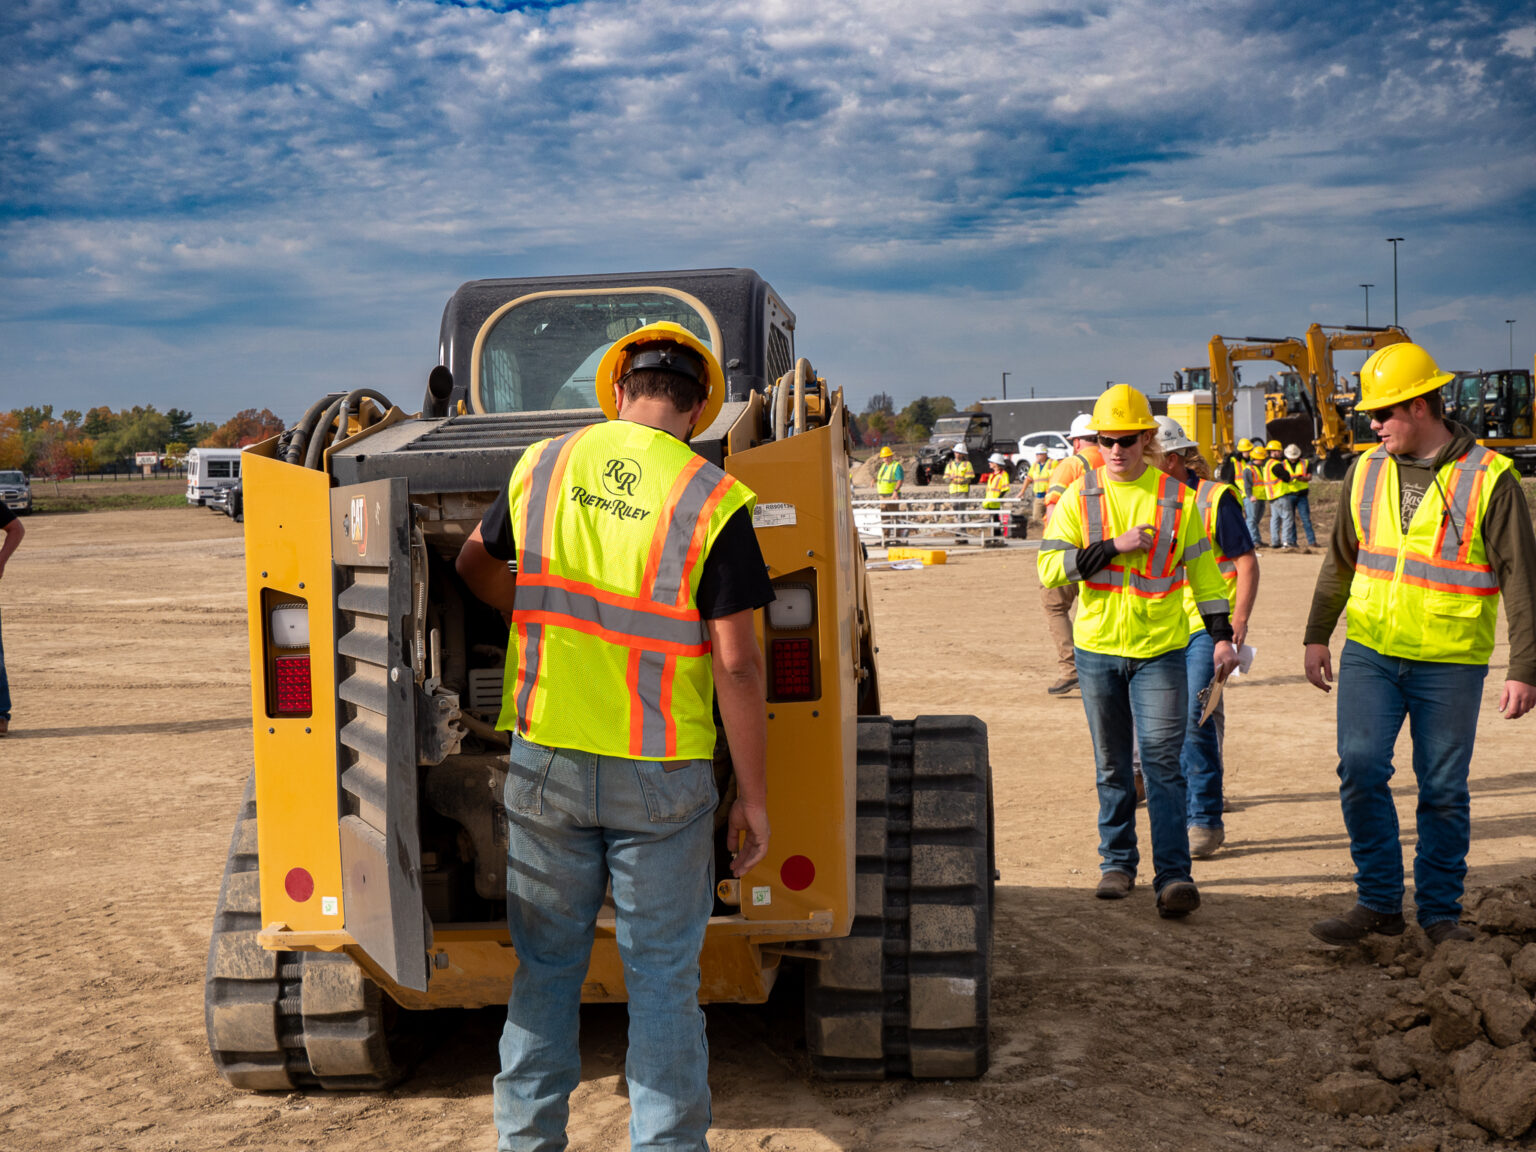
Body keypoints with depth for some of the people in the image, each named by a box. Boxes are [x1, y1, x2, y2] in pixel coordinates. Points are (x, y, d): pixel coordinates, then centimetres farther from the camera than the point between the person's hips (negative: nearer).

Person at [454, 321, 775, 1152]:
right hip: (662, 775, -3)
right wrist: (753, 798, -5)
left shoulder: (542, 466, 2)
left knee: (545, 966, 16)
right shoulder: (712, 501, -11)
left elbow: (474, 565, 19)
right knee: (662, 976, 8)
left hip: (547, 760, 3)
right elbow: (736, 665, -12)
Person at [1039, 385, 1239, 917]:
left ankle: (1173, 874, -9)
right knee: (1112, 766, 11)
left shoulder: (1176, 499, 3)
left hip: (1160, 651, -1)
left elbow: (1202, 569, 10)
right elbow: (1050, 566, -6)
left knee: (1162, 761, -9)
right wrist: (1113, 547, -15)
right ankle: (1117, 863, 23)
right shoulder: (1079, 497, 2)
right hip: (1098, 648, 2)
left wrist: (1222, 634, 6)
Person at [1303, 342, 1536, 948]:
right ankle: (1379, 901, 11)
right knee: (1361, 770, -4)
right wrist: (1316, 635, 16)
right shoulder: (1366, 472, 6)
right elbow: (1340, 562, 17)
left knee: (1444, 791, 5)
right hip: (1370, 650, 4)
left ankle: (1440, 911, 19)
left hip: (1450, 663, -3)